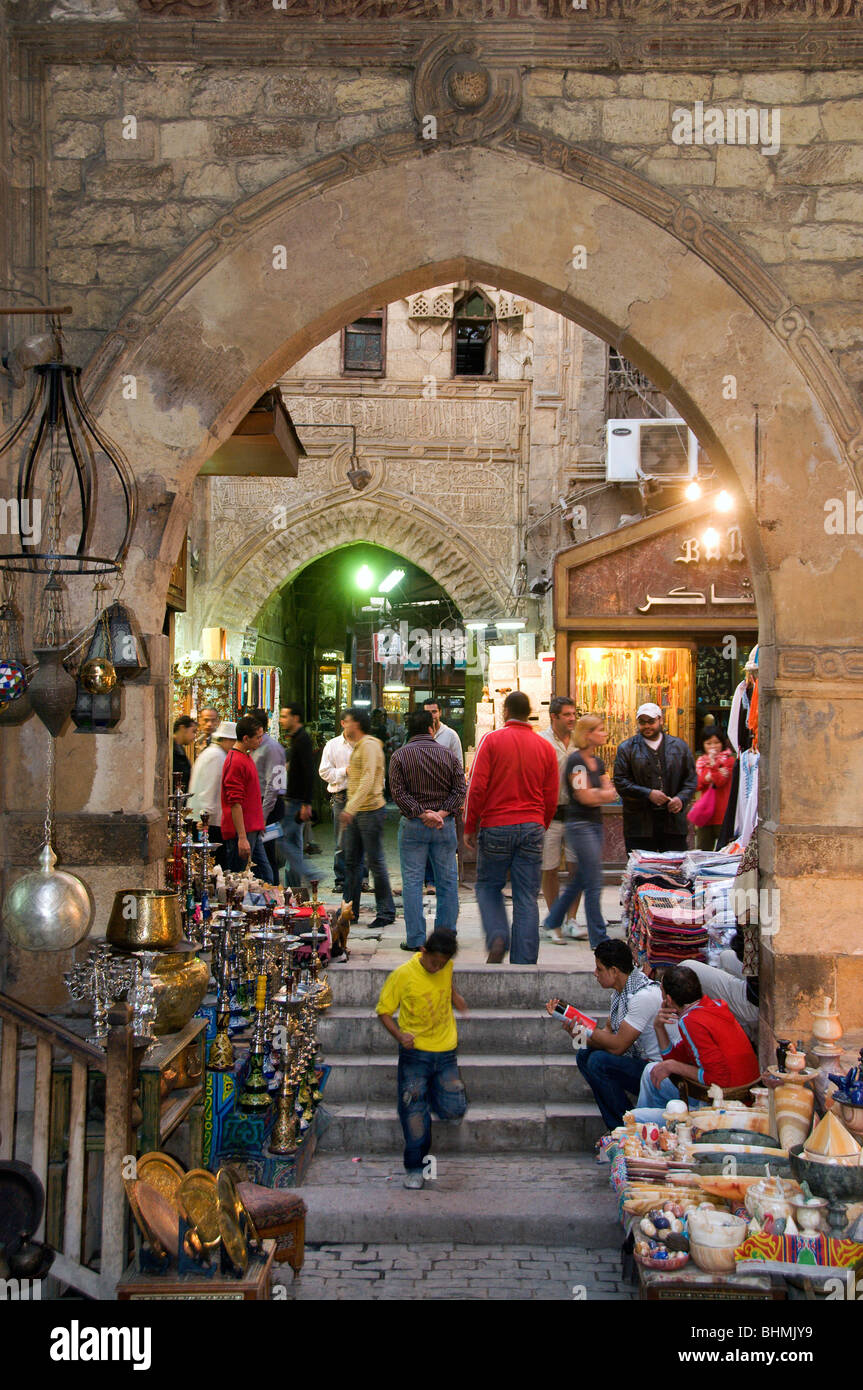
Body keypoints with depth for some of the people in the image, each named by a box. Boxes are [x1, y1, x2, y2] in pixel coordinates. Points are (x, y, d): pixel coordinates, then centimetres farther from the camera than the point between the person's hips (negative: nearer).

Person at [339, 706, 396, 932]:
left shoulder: (369, 745, -13)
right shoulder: (357, 746, 18)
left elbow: (368, 780, -23)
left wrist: (351, 808, -29)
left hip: (370, 810, -10)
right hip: (355, 812, 10)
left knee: (375, 862, -4)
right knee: (351, 861, 11)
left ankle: (386, 913, 5)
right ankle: (350, 911, 18)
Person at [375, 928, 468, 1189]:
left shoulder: (447, 966, -2)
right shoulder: (403, 975, -14)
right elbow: (383, 1010, -7)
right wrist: (399, 1035, -22)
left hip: (445, 1051, 3)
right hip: (415, 1053, -3)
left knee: (453, 1111, -2)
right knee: (414, 1111, -3)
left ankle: (433, 1092, 31)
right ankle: (414, 1167, 15)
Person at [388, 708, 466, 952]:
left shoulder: (399, 755, -1)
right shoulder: (447, 754, 3)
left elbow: (398, 792, -9)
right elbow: (460, 789, -3)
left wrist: (421, 813, -10)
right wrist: (442, 813, -9)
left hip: (412, 824, -1)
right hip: (445, 825, 1)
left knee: (412, 882, 2)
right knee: (447, 881, 9)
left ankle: (416, 939, 1)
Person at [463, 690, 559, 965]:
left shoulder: (492, 740, -3)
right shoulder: (545, 747, 6)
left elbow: (477, 788, -6)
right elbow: (551, 798, 8)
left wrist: (470, 828, 3)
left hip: (496, 827, -2)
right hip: (532, 828, 2)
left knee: (488, 886, 15)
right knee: (526, 898, 4)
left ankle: (497, 938, -6)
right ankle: (524, 963, 3)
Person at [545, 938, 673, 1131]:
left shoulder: (644, 996, -23)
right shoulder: (620, 991, 8)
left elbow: (617, 1046, -22)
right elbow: (609, 1034, 9)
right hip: (639, 1062, 10)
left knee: (599, 1061, -23)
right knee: (584, 1055, 4)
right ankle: (617, 1130, 3)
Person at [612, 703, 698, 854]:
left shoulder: (680, 746, 11)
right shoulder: (627, 748, 4)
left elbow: (691, 779, 11)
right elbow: (620, 782, -3)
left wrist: (682, 798, -8)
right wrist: (648, 794, -15)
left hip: (673, 820, 2)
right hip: (640, 823, -2)